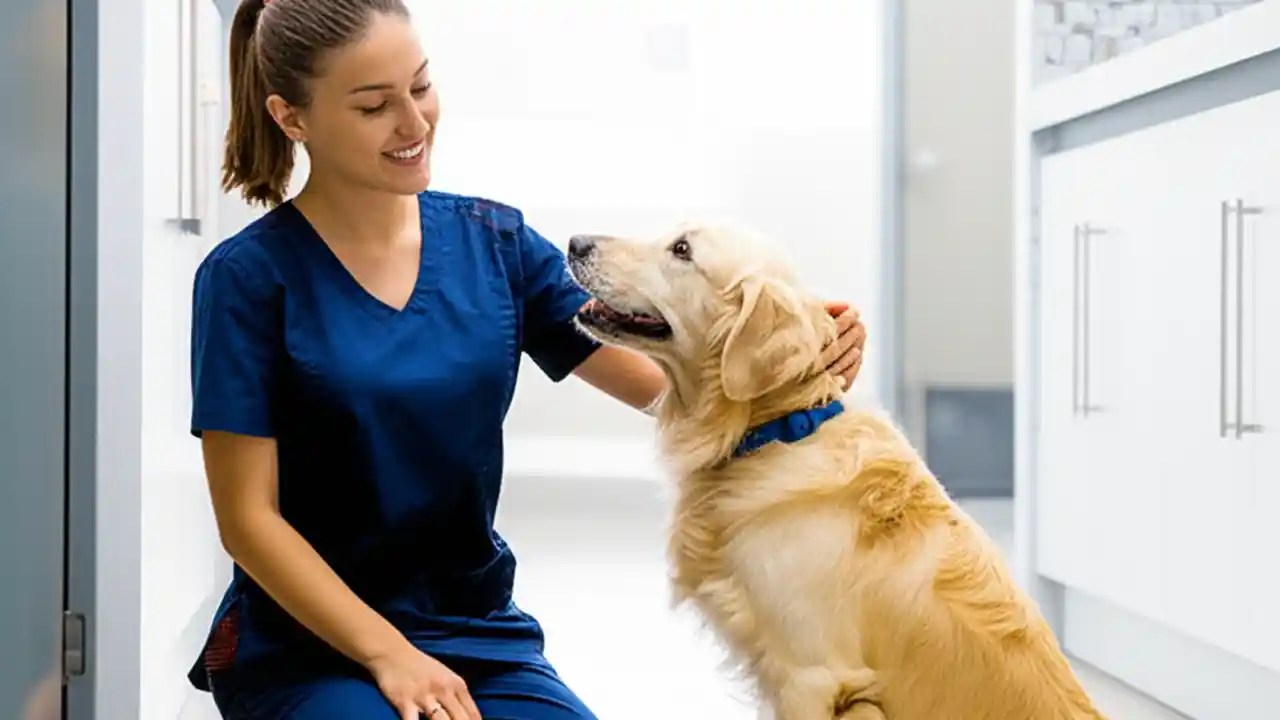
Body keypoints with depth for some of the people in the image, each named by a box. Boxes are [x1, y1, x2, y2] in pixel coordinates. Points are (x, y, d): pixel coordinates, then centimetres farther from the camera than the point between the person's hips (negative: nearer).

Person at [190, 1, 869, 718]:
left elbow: (665, 375, -1)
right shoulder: (250, 275, -10)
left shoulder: (493, 240, 2)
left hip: (481, 634, 3)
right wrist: (388, 653, -18)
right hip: (308, 650, -3)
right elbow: (248, 517, -10)